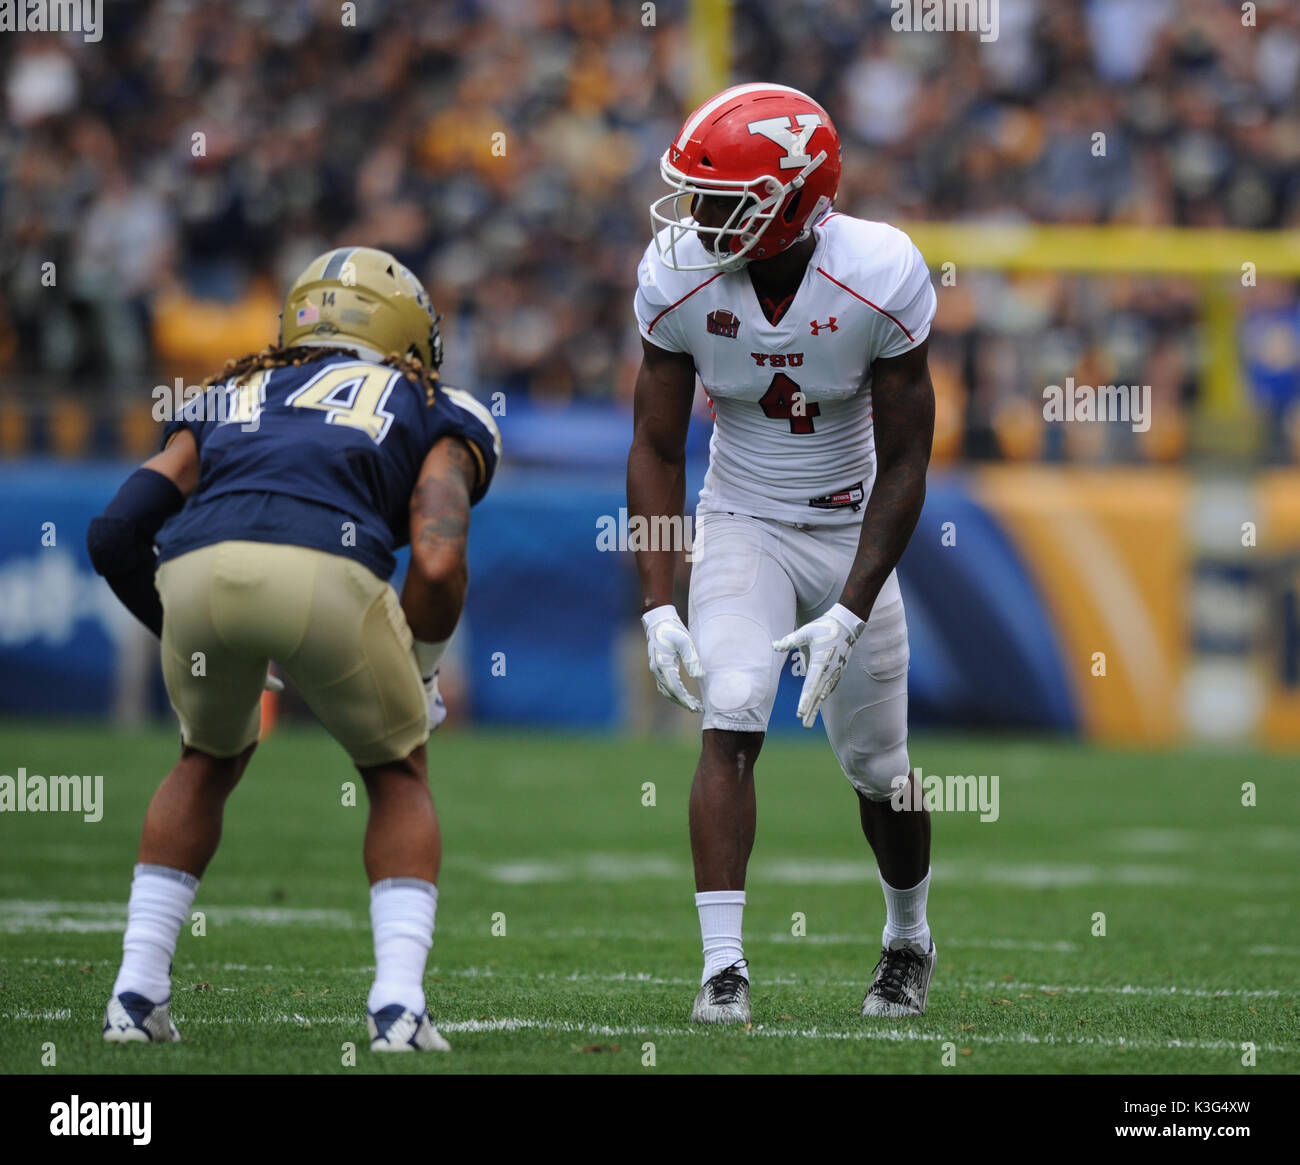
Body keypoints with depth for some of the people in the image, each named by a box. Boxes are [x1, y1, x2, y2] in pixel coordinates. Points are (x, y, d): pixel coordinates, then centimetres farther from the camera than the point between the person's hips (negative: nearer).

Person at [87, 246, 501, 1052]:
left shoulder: (230, 399, 37)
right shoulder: (437, 416, 28)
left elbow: (116, 534, 26)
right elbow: (437, 563, 9)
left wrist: (189, 640, 41)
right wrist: (421, 676, 27)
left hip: (194, 568, 3)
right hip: (323, 571, -3)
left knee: (210, 761, 33)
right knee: (399, 774, 24)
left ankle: (138, 991, 24)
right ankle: (398, 1002, 8)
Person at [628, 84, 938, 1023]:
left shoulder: (881, 277, -24)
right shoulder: (678, 280, -18)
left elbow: (904, 462, -16)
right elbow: (657, 451, -7)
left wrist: (851, 611, -22)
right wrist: (659, 606, -16)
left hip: (853, 532, -1)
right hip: (742, 526, 1)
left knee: (878, 768, 8)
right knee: (731, 724, -20)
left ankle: (909, 937, 35)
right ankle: (723, 965, -19)